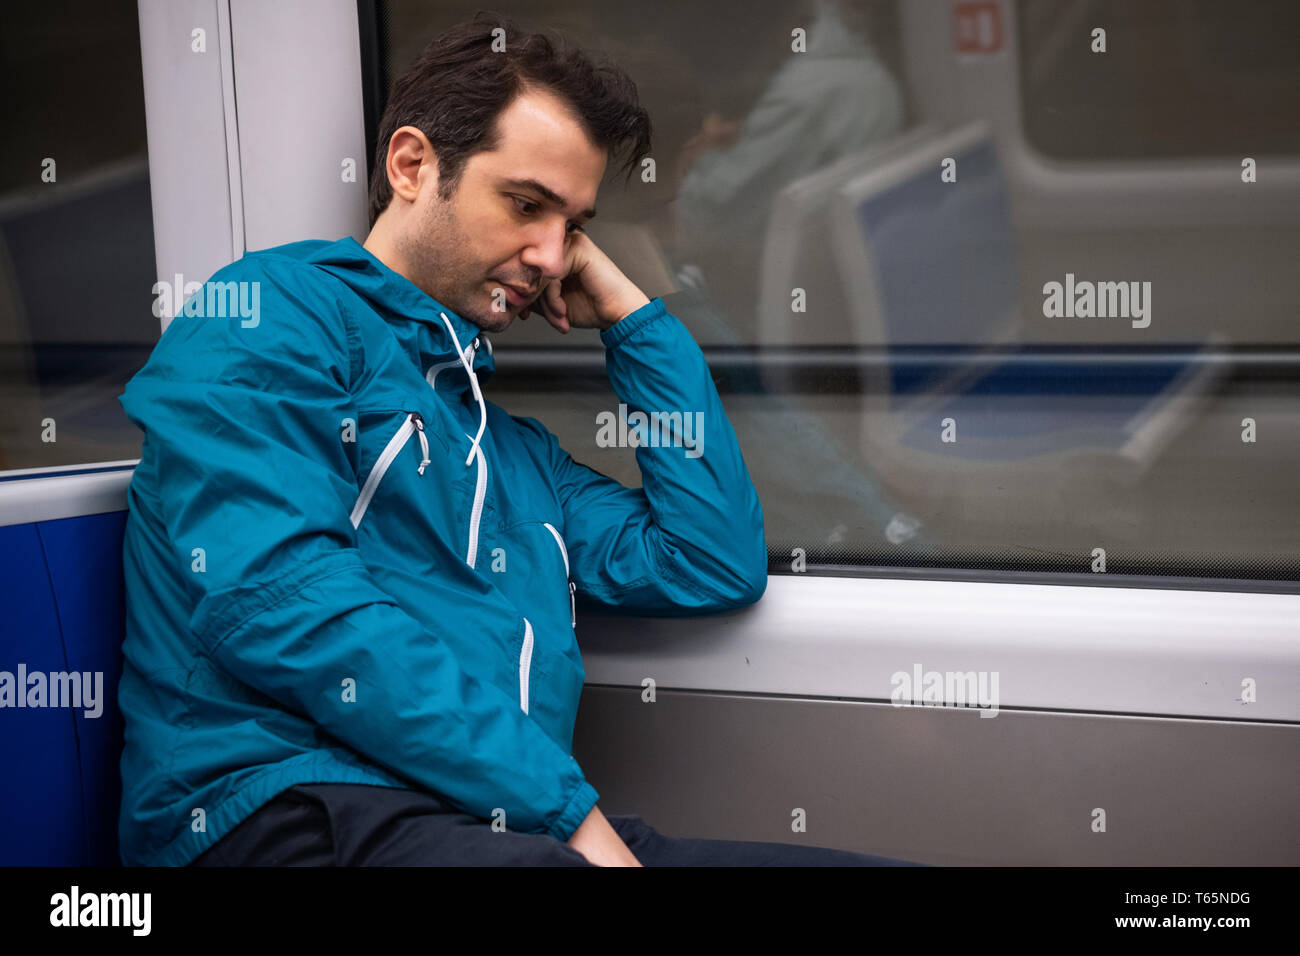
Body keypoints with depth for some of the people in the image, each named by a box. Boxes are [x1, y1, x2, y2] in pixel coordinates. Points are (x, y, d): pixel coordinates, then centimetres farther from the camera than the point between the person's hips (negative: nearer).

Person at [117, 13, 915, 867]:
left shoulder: (515, 444, 27)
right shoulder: (274, 315, 2)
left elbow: (719, 568, 20)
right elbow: (276, 597, -13)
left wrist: (632, 316, 21)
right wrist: (566, 805, -14)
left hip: (515, 822, 8)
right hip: (296, 806, -7)